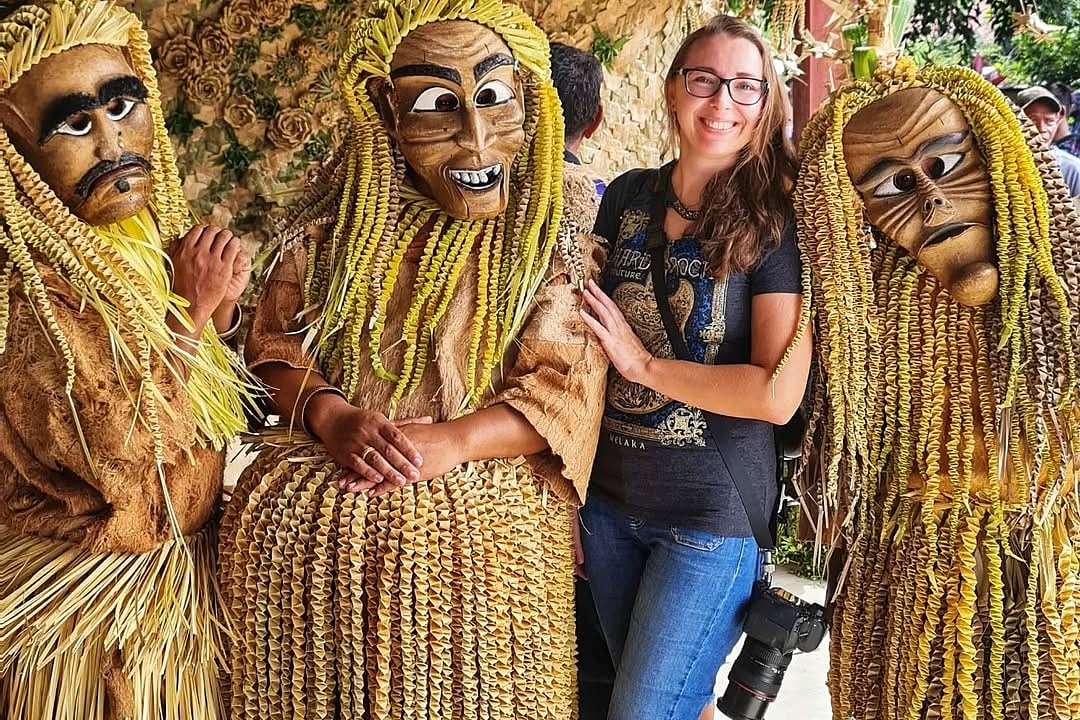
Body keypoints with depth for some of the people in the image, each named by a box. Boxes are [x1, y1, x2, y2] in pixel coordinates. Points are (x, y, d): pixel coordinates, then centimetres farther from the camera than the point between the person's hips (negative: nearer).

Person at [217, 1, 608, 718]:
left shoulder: (553, 235, -2)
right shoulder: (341, 219, 3)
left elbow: (564, 389, -7)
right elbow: (275, 343, 5)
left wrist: (448, 442, -22)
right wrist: (333, 417, -15)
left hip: (485, 525, -1)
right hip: (310, 524, 2)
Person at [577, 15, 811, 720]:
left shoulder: (775, 221, -11)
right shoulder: (627, 197, 2)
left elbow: (777, 393, -20)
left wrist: (644, 364, -15)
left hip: (712, 513, -5)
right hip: (607, 498, 5)